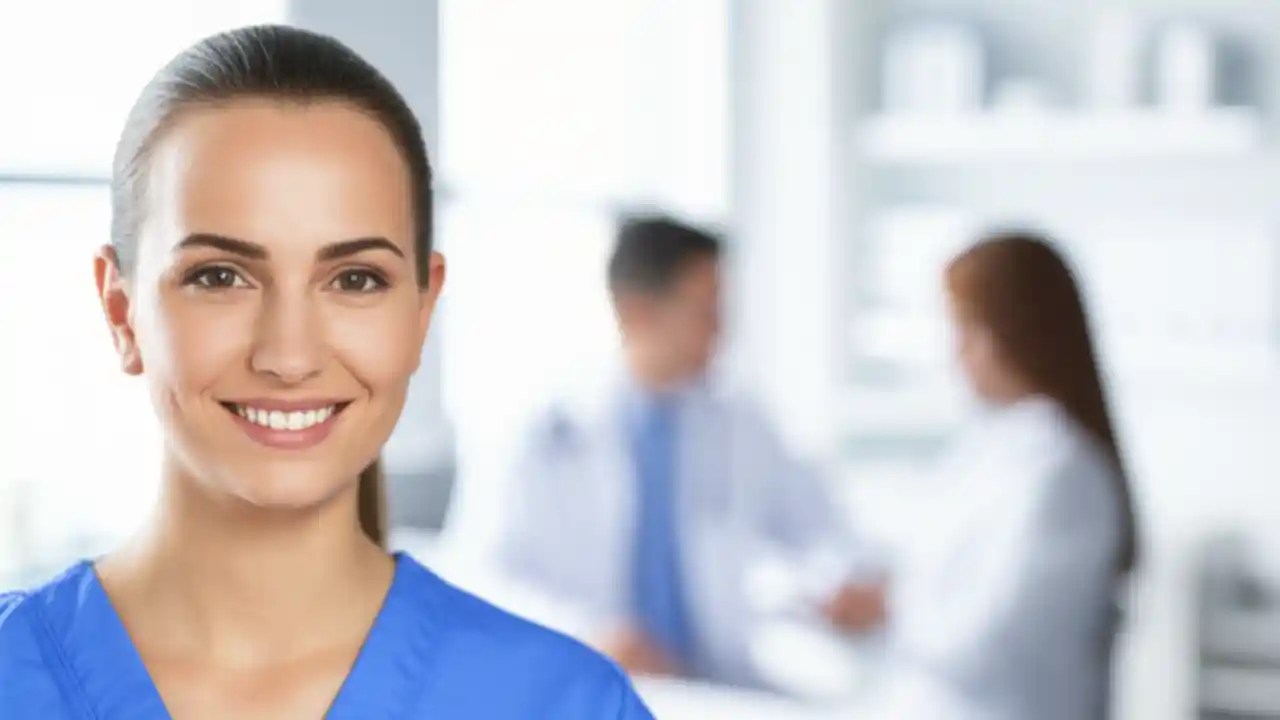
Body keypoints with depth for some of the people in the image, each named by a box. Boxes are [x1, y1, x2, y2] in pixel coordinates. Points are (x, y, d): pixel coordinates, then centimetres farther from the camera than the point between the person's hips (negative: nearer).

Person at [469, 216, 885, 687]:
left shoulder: (741, 427, 8)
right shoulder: (555, 437, 1)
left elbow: (811, 530, 17)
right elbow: (510, 576, -1)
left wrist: (839, 587, -5)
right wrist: (592, 636, -18)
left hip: (726, 694, 1)